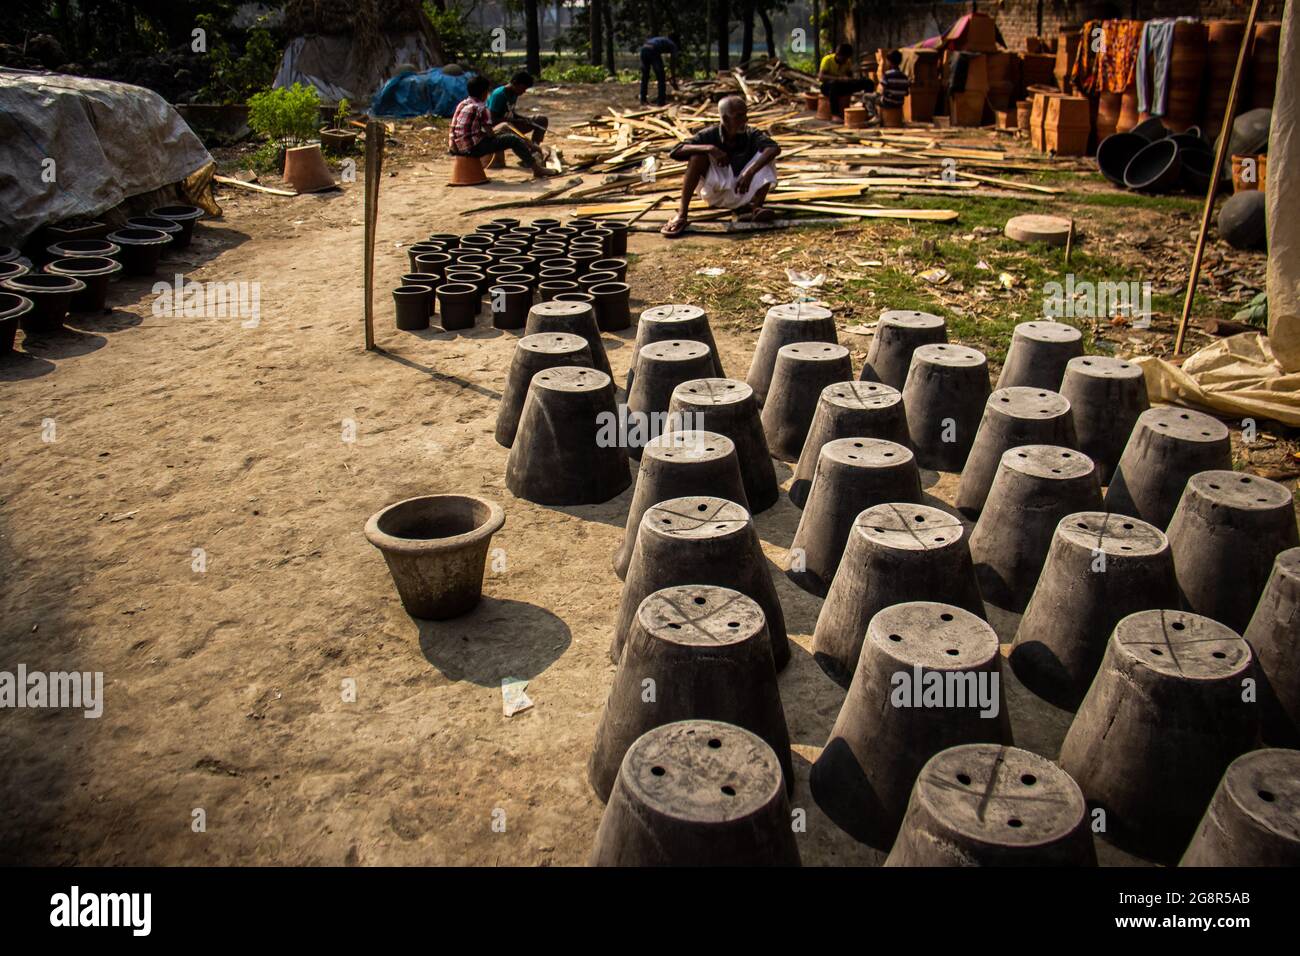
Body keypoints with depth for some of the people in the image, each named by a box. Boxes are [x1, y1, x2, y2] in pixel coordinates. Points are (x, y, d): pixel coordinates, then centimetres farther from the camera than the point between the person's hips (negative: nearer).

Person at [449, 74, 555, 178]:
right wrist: (494, 133, 10)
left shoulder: (461, 104, 11)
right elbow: (490, 134, -14)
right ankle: (536, 169, -1)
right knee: (513, 139, -5)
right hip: (472, 148, -9)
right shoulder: (480, 108, -12)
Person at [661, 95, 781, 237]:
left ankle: (755, 207, -31)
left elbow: (775, 148, -30)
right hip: (715, 194, -1)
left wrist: (750, 172, -43)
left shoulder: (751, 135, -11)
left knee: (765, 153, -17)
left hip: (742, 193, 1)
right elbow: (675, 152, -24)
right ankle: (682, 213, -30)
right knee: (698, 153, -24)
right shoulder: (710, 135, -12)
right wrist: (710, 148, -36)